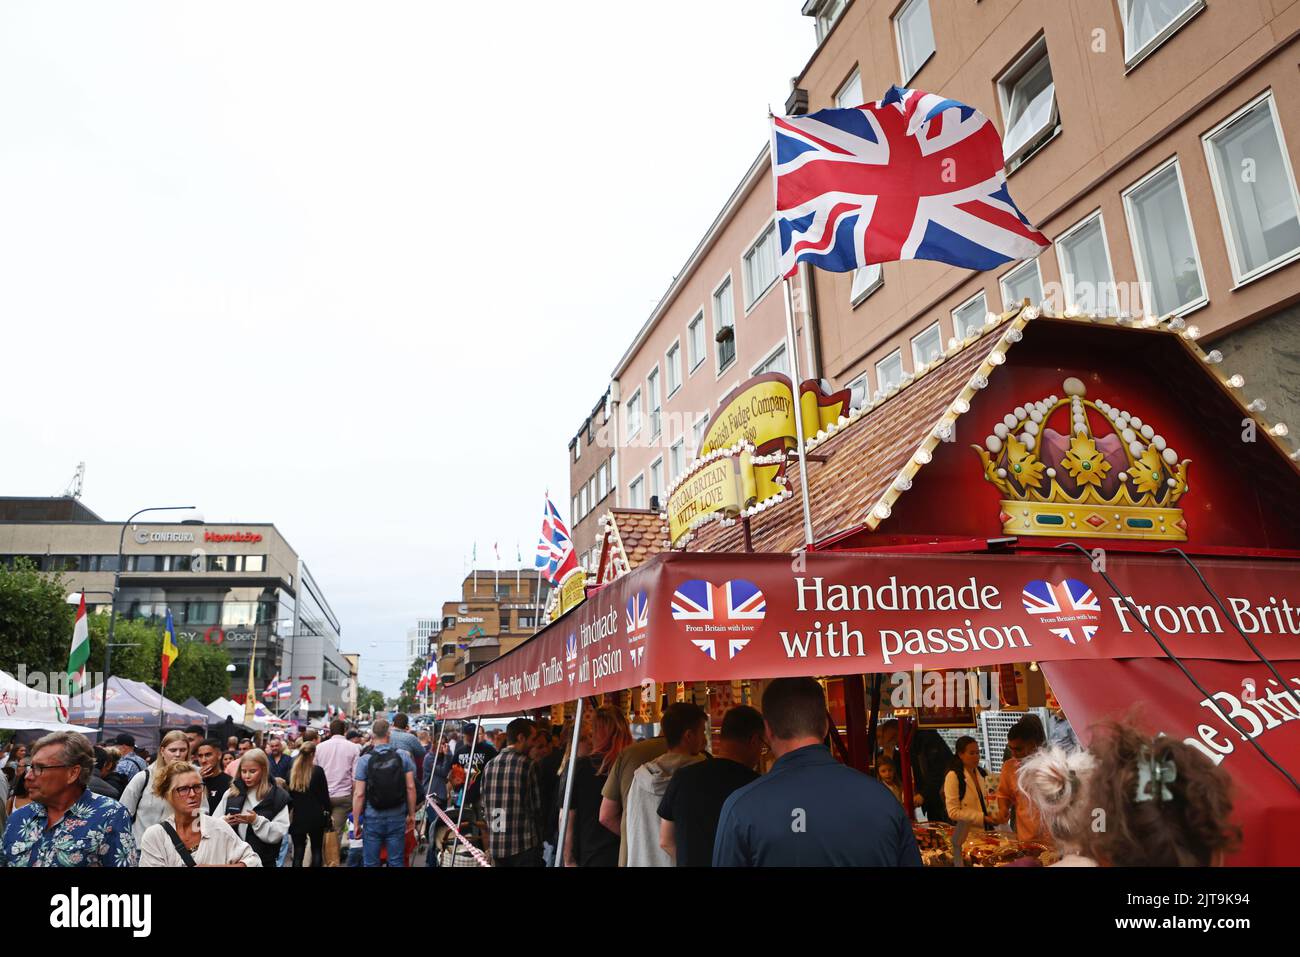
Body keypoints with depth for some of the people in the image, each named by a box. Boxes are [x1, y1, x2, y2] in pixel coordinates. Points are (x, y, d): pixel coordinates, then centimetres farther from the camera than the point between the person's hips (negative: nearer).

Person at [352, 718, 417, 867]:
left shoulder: (364, 760, -8)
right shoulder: (403, 756, -3)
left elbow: (359, 794, -9)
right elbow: (410, 787, -3)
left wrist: (356, 822, 1)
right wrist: (412, 814, 7)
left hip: (372, 818, -1)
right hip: (397, 816, 1)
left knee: (371, 863, 10)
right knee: (396, 862, 9)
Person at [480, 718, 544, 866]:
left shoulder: (489, 765, 7)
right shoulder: (528, 765, -9)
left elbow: (485, 807, 11)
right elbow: (537, 806, -4)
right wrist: (539, 841, 7)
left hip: (496, 845, 6)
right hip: (524, 844, -5)